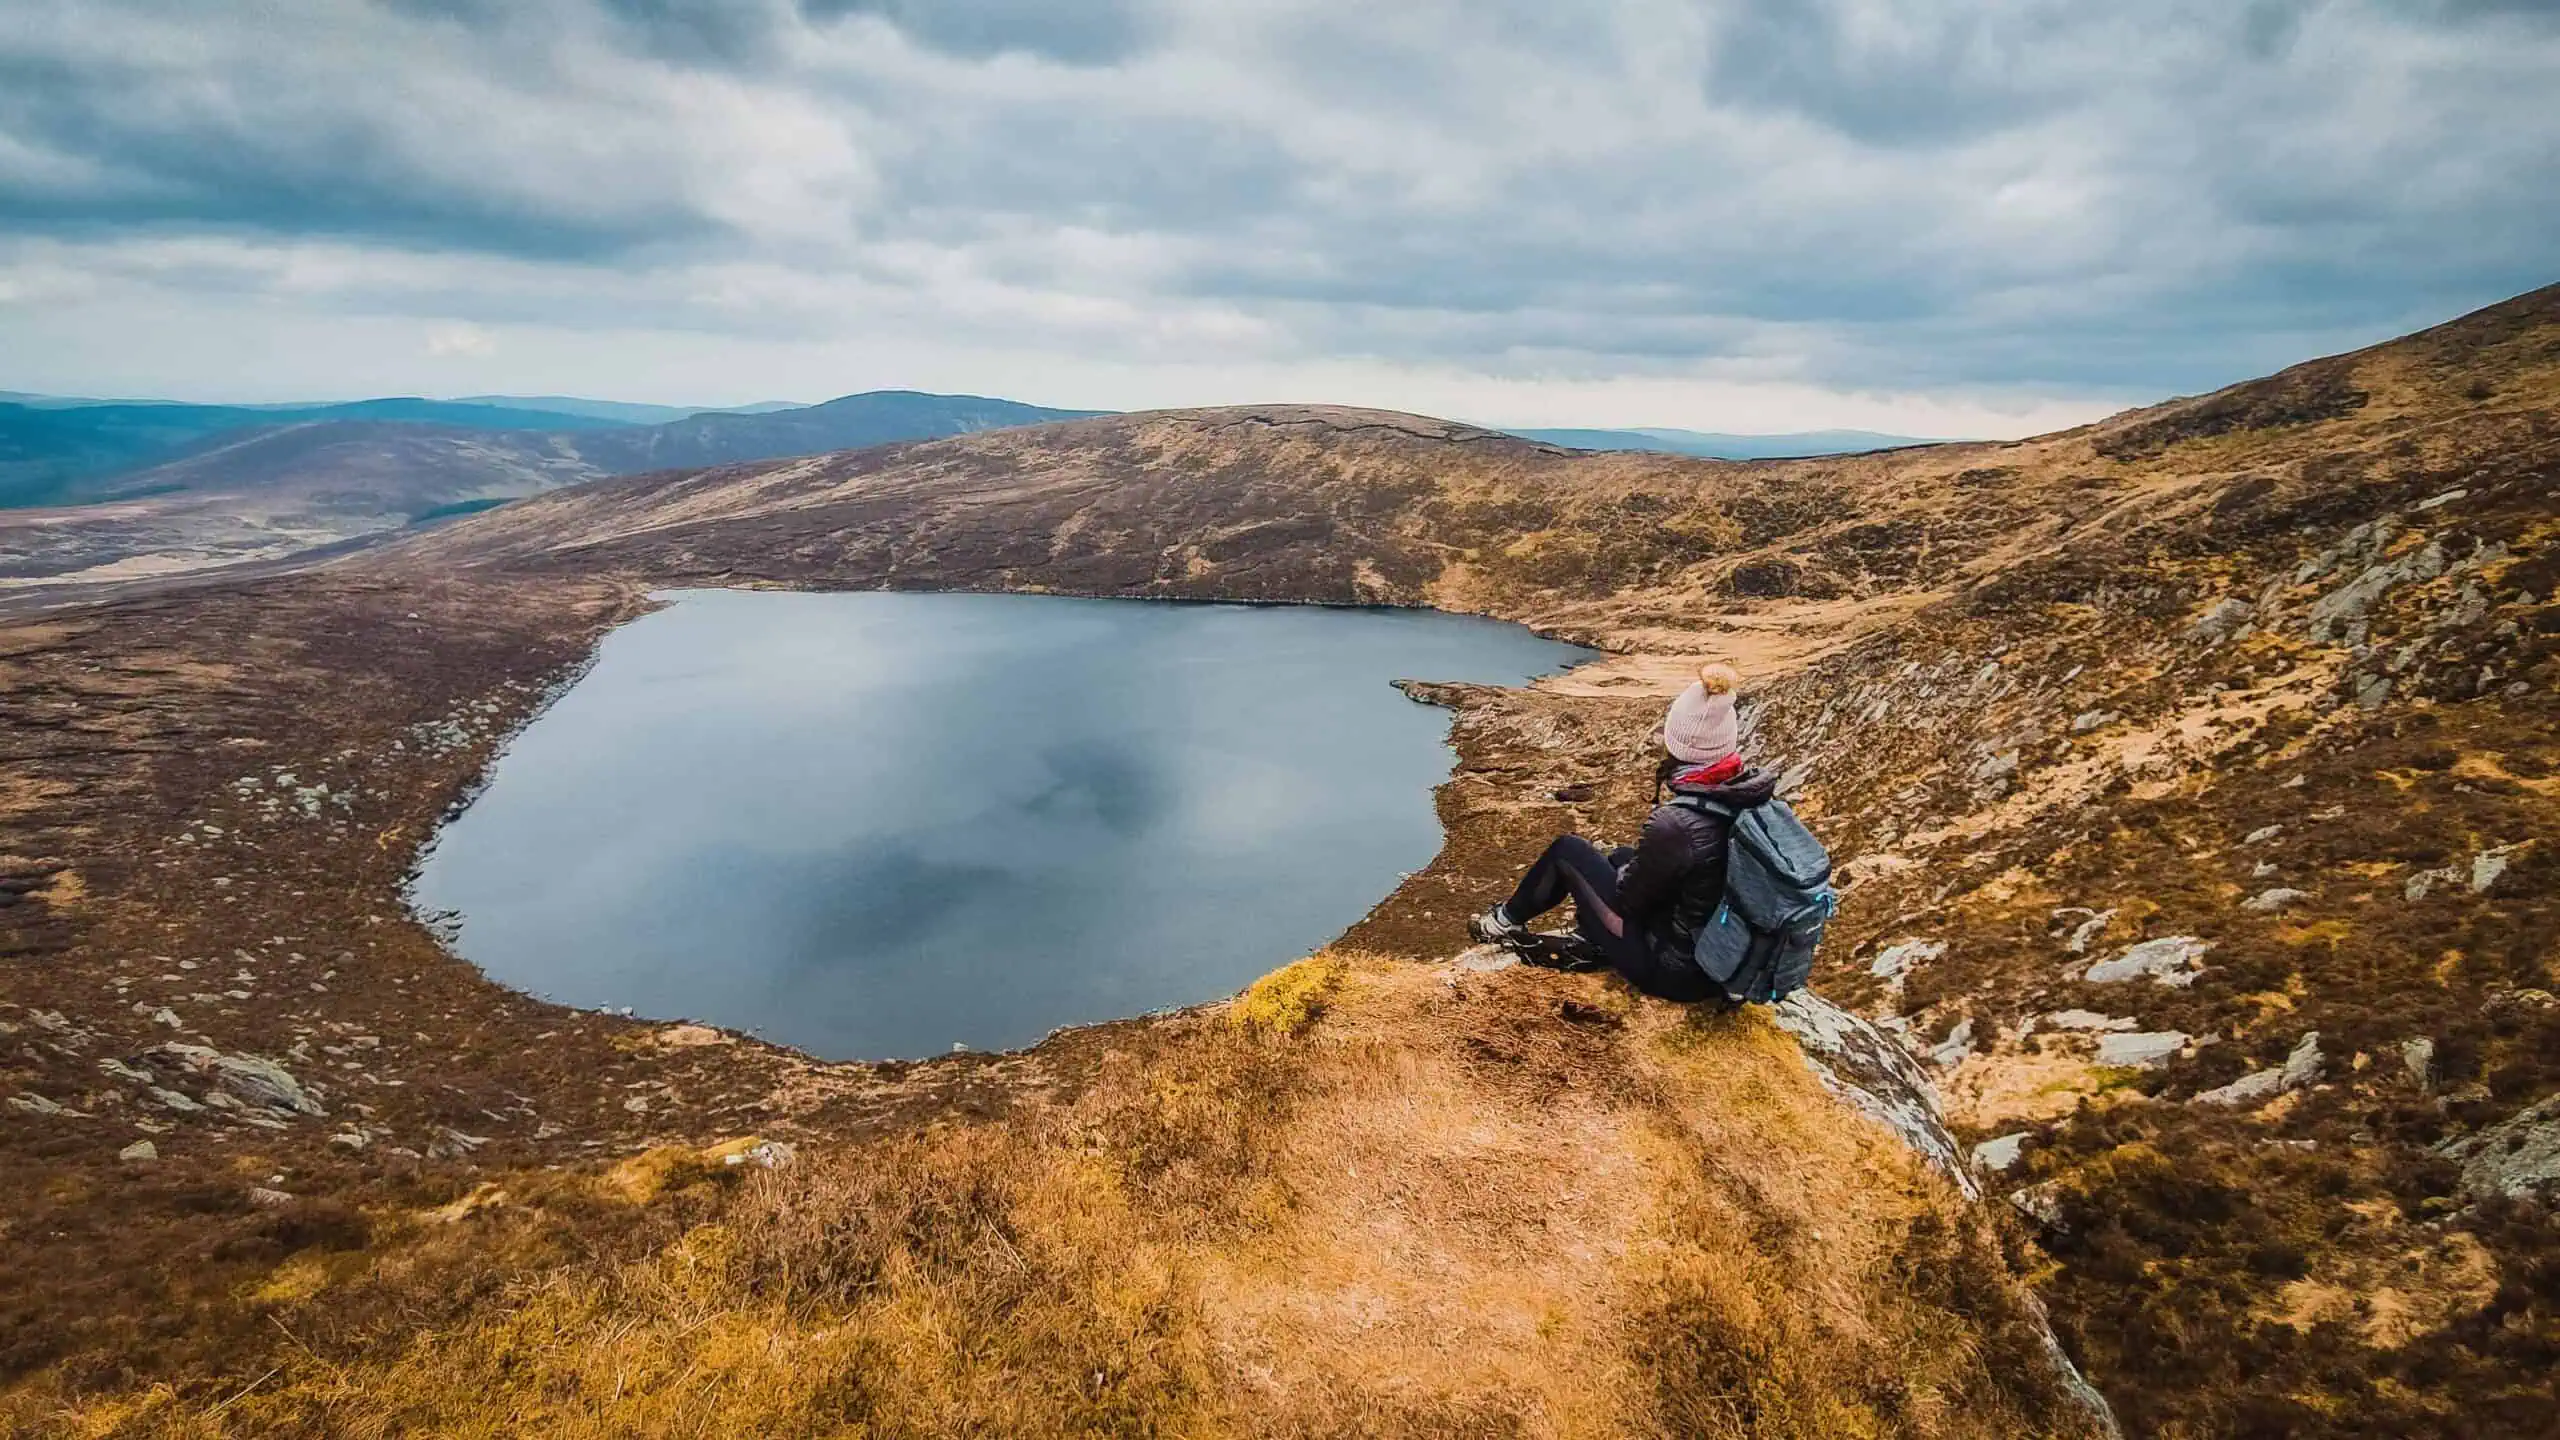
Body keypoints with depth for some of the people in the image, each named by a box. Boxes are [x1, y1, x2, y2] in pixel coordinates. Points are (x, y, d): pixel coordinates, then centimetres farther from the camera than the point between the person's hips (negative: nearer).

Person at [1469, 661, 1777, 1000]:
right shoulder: (1754, 791, -11)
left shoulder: (1676, 823, -32)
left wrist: (1623, 870, 6)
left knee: (1566, 851, 7)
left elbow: (1629, 899, -15)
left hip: (1673, 970, -6)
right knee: (1624, 857, 25)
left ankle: (1508, 921, 30)